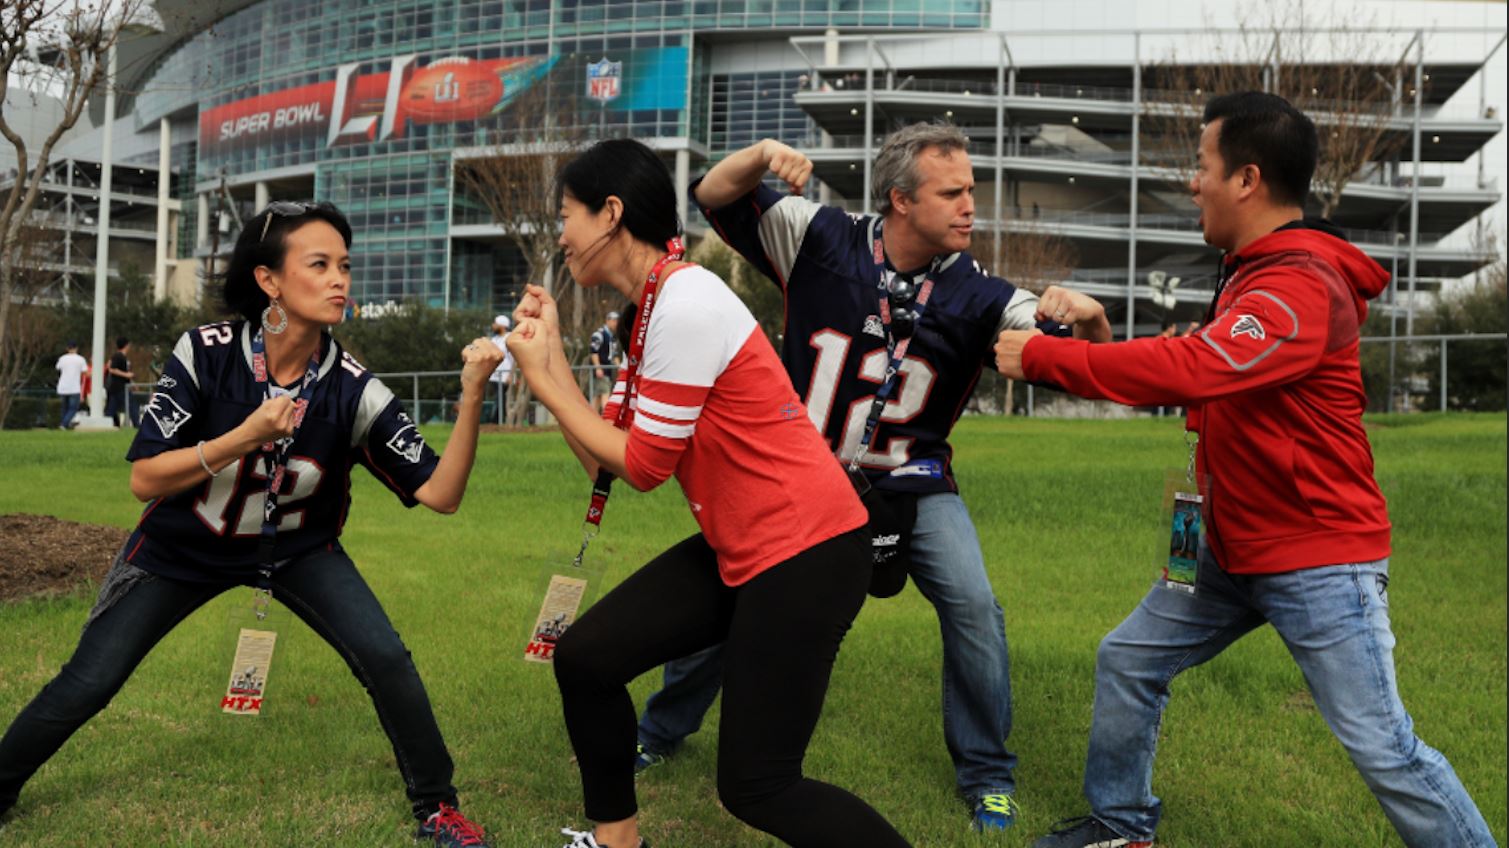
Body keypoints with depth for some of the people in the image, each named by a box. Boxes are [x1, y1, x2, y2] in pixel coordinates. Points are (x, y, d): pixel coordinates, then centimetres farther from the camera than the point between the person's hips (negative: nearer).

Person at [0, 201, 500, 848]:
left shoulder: (352, 390, -23)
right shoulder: (206, 353, -24)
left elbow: (439, 493, -27)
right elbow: (144, 480, -22)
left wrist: (471, 396, -40)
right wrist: (245, 437, -35)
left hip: (299, 551, 1)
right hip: (181, 548, 0)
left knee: (386, 660, -15)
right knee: (87, 684, 2)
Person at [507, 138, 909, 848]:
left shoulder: (685, 305, -19)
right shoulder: (650, 307, 11)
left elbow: (642, 467, -14)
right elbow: (605, 460, 7)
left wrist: (543, 382, -6)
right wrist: (549, 353, 5)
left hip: (806, 553, -9)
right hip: (738, 549, 10)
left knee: (755, 786, -5)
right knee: (585, 657, 8)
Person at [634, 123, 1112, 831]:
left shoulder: (979, 299, -12)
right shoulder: (821, 241, -10)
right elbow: (714, 197, -7)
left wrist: (1090, 316, -38)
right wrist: (762, 155, -28)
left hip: (912, 484, 0)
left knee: (973, 609, -16)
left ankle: (987, 779, 7)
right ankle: (659, 733, 32)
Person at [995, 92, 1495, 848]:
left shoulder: (1301, 287, -24)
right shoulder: (1254, 272, 10)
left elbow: (1186, 368, -34)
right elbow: (1200, 374, 9)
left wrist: (1039, 356, -26)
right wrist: (1093, 338, -3)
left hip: (1320, 559, -10)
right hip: (1234, 548, 10)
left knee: (1380, 744, -8)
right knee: (1127, 661, 14)